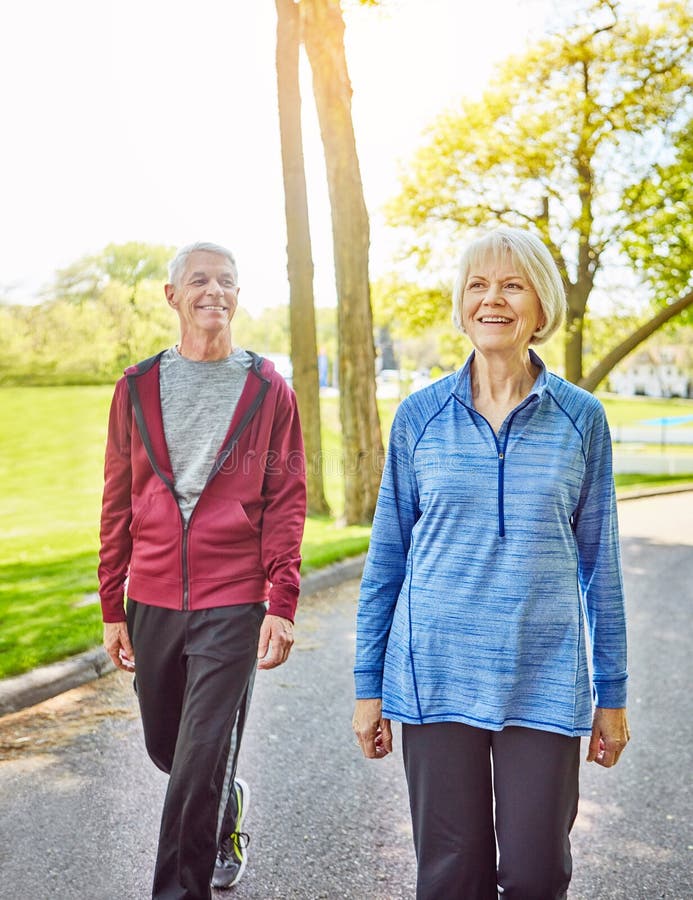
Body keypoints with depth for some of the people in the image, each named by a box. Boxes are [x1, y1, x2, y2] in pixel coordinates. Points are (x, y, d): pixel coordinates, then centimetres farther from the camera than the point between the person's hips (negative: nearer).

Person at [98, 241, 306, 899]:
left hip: (234, 605, -3)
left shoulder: (268, 390, 0)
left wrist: (280, 604, -10)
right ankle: (228, 807, 48)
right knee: (166, 747, 18)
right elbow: (118, 504, 8)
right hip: (152, 600, 4)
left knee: (201, 760, -4)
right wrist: (112, 606, 7)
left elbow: (286, 503, -2)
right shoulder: (137, 388, 6)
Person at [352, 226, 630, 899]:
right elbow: (387, 554, 6)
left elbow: (599, 561, 5)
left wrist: (613, 694, 6)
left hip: (544, 679, 0)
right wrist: (368, 685, 5)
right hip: (437, 675, 1)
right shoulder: (420, 415, 1)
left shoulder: (581, 418, 0)